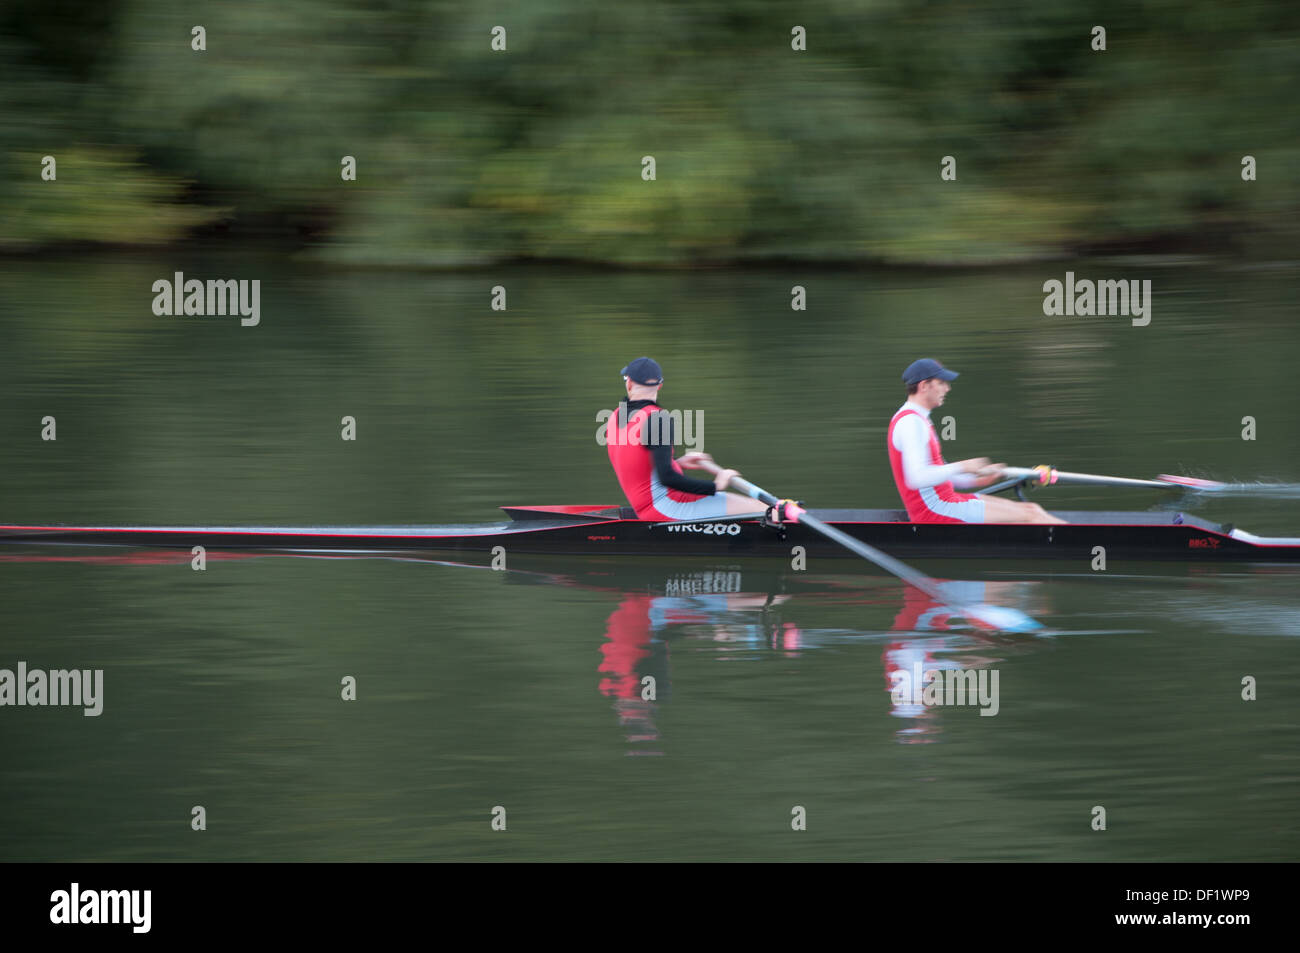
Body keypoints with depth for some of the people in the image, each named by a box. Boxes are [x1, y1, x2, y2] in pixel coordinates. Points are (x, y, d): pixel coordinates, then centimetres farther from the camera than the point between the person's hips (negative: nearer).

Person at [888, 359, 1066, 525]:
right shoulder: (911, 422, -16)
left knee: (1031, 510, 7)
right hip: (937, 511, -10)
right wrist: (963, 467, -18)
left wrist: (975, 481, 13)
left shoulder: (914, 419, 18)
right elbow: (916, 479, -28)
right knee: (1030, 515, -9)